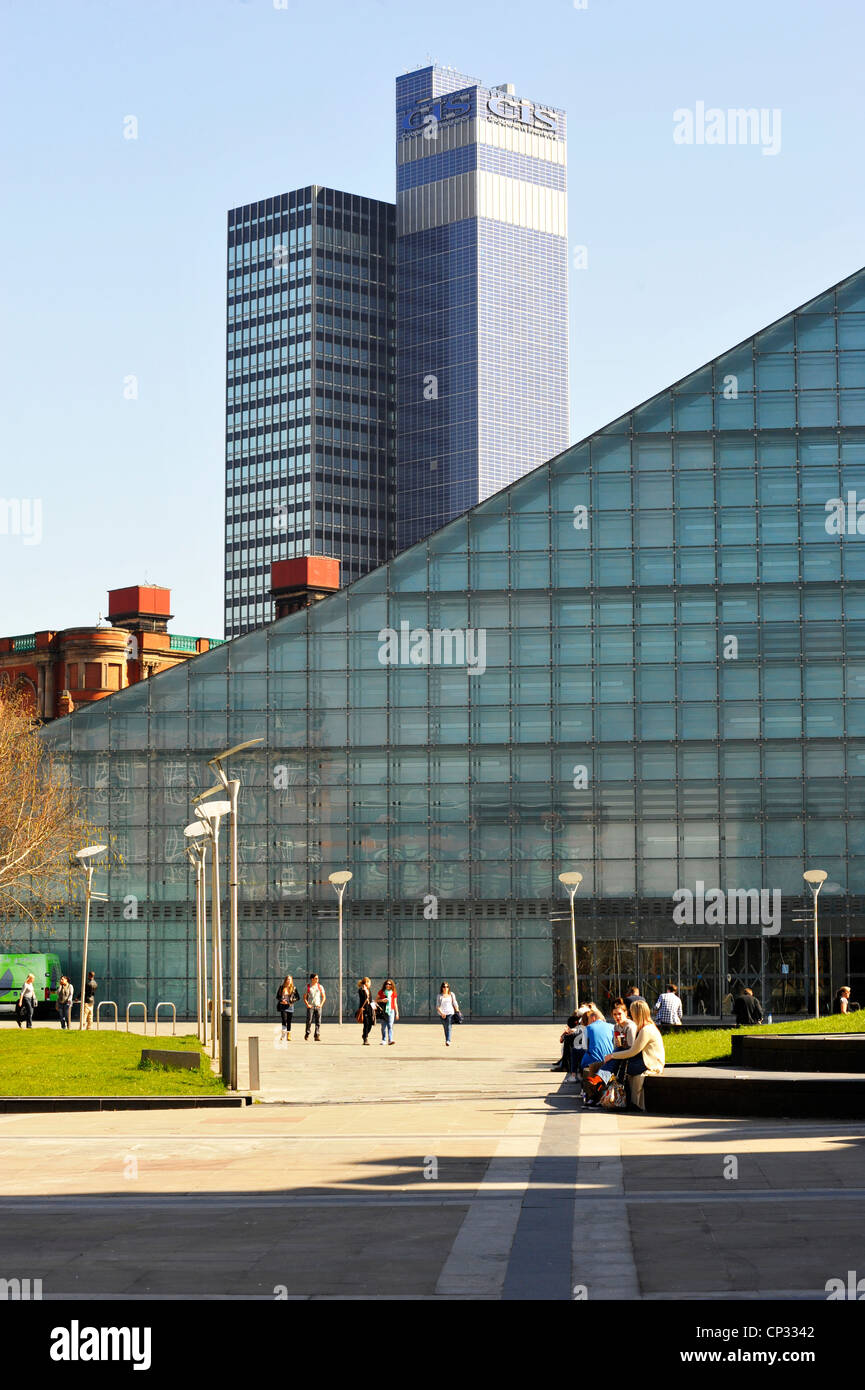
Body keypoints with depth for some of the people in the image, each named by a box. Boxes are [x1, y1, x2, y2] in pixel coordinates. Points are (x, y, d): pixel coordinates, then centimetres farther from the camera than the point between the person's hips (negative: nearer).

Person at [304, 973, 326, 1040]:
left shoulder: (320, 987, 9)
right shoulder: (307, 987, 3)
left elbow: (324, 997, 13)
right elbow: (304, 997, 6)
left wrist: (321, 1004, -1)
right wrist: (307, 1004, -9)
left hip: (318, 1006, 2)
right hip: (310, 1006, -2)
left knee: (318, 1022, -5)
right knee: (309, 1021, -7)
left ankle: (317, 1036, -4)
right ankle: (307, 1034, 12)